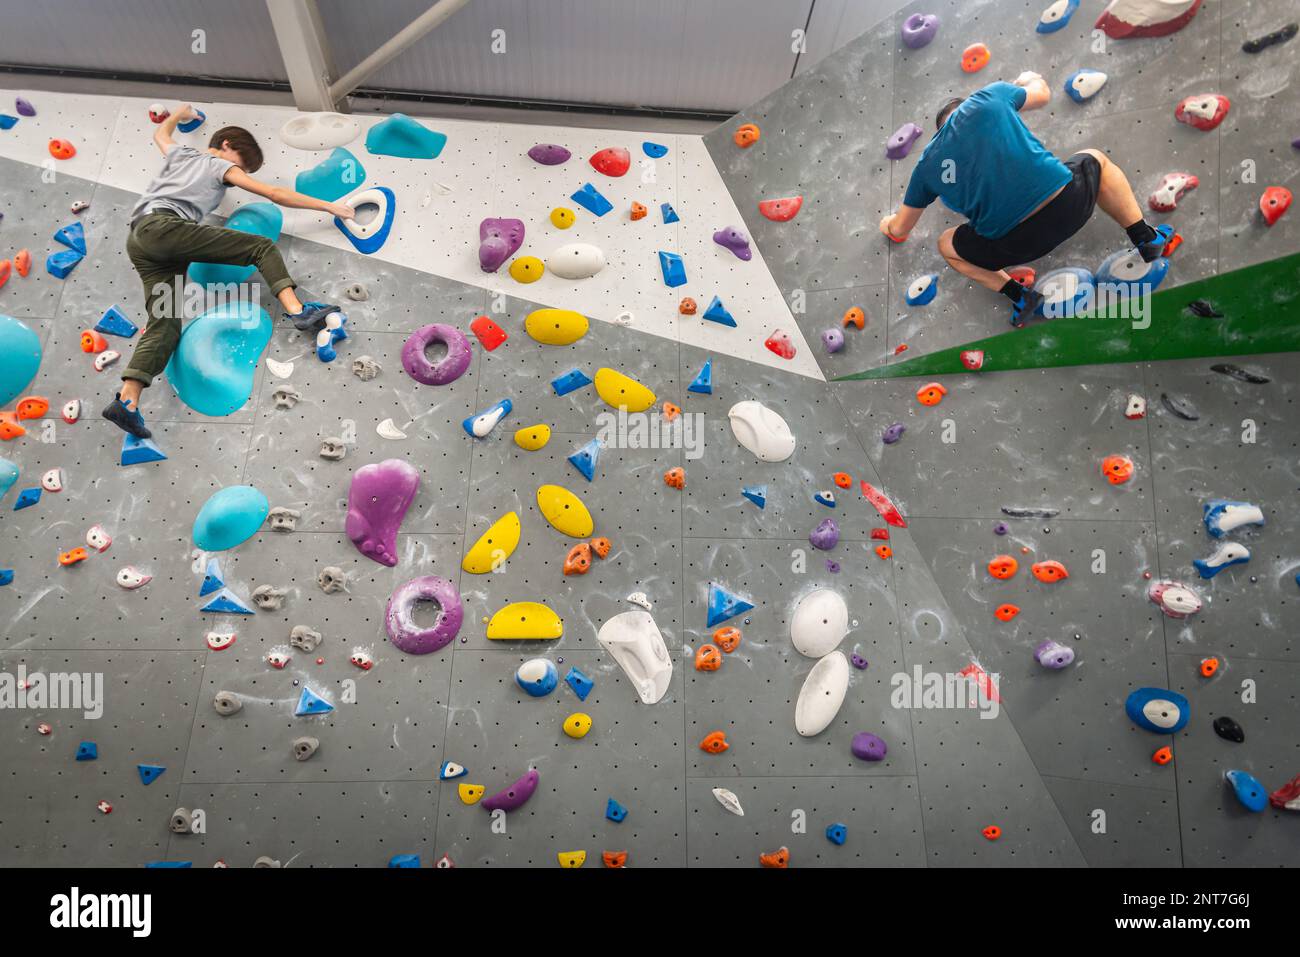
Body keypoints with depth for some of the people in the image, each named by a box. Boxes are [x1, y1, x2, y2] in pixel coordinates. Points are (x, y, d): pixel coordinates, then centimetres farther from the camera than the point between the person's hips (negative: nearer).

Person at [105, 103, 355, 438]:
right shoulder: (222, 166, 14)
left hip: (138, 240, 7)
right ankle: (297, 310, -32)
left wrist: (178, 113, 76)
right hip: (165, 225, -7)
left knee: (164, 323, -5)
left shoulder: (179, 153, 32)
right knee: (262, 246, -7)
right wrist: (329, 206, 11)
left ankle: (127, 400, -21)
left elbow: (161, 133, 57)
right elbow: (276, 195, 7)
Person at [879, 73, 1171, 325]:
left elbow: (900, 229, 20)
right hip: (1066, 203, 1)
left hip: (1015, 243, -1)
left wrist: (888, 224, 44)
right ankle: (1145, 237, 32)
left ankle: (1019, 297, 13)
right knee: (1096, 159, 35)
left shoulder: (927, 164, 11)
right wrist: (1028, 78, 54)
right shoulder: (989, 96, 11)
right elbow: (1041, 93, 31)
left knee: (947, 245, 27)